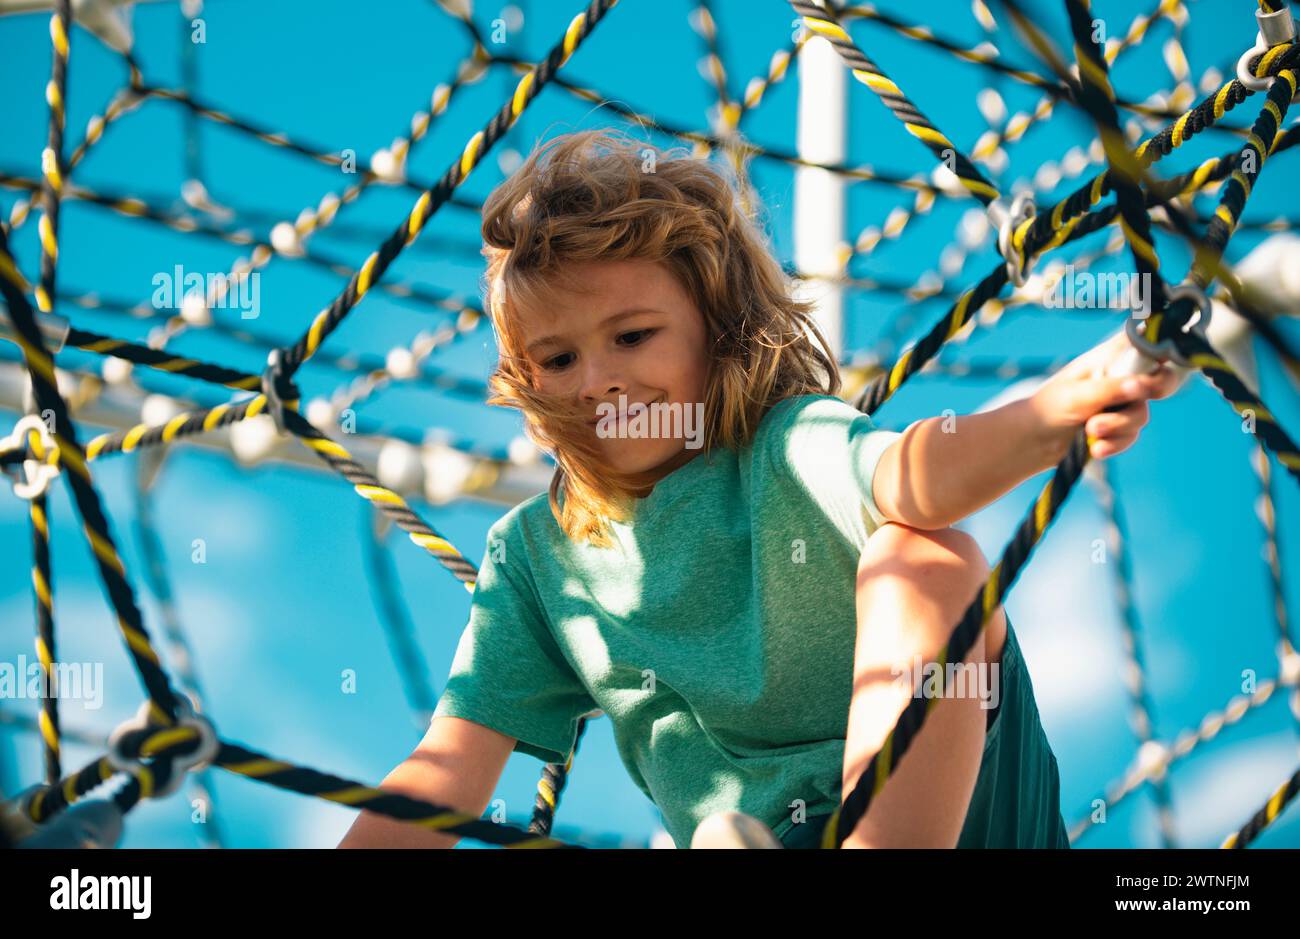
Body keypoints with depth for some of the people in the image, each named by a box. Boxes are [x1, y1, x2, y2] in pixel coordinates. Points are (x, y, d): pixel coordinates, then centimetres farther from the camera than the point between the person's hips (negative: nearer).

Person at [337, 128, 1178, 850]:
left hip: (951, 816, -2)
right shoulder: (535, 556, 7)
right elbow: (451, 768, 3)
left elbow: (912, 476, -33)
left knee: (929, 556, -27)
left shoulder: (786, 453, -10)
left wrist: (1053, 413, -55)